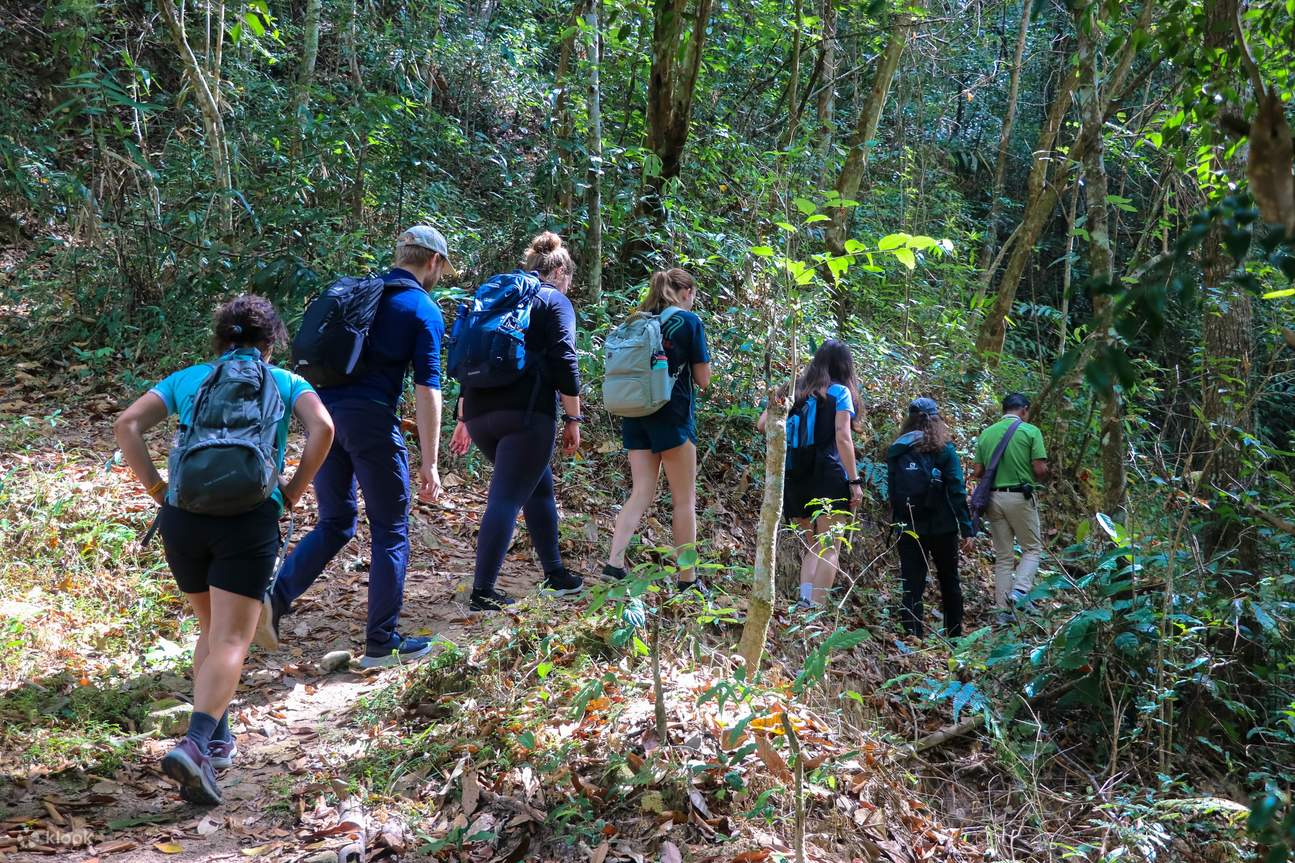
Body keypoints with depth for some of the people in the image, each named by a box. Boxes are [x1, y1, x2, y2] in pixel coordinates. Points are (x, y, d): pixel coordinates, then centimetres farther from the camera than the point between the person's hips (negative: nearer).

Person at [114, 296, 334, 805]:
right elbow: (322, 427, -5)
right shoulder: (287, 383, 15)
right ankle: (193, 747, -23)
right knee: (230, 642, -4)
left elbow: (126, 425, 7)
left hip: (183, 515, 3)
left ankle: (218, 740, 22)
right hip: (250, 517, -3)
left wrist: (158, 490, 7)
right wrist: (292, 492, 2)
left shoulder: (186, 379, 20)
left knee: (212, 629, 22)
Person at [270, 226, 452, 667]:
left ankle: (274, 597, 2)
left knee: (335, 523, 19)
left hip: (323, 411, 6)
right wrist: (429, 464, -8)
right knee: (390, 531, 7)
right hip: (371, 418, -6)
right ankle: (381, 643, 12)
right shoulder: (425, 311, -1)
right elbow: (427, 388, -8)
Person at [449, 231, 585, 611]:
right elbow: (564, 362, -8)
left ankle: (555, 573, 26)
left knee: (539, 487, 20)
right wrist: (573, 419, -5)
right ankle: (482, 591, -9)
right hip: (524, 410, -7)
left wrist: (465, 418, 25)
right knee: (507, 498, -7)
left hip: (479, 411, 7)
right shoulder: (554, 301, 4)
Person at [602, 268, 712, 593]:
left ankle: (614, 563, -7)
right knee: (684, 499, 3)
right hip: (673, 415, -5)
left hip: (635, 414, 5)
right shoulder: (689, 321, -3)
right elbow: (703, 379, -2)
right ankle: (687, 580, 6)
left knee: (641, 493, 7)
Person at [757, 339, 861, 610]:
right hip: (828, 477, -5)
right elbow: (843, 438, -10)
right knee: (830, 547, -2)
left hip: (795, 480, 5)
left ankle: (804, 601, 0)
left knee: (811, 546, 16)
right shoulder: (840, 392, -1)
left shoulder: (793, 389, 12)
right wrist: (855, 481, -9)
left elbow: (762, 424, 7)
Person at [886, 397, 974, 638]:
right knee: (949, 582, 16)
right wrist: (967, 529, -6)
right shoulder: (943, 450, -6)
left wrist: (899, 521, 9)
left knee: (911, 587, 2)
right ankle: (954, 637, 23)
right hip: (941, 527, -1)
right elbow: (957, 491, -9)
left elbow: (892, 492, 4)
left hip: (908, 528, 2)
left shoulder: (895, 452, 3)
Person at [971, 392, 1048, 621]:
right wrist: (1038, 478, 13)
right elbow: (1040, 470, -9)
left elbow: (977, 472, 6)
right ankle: (1020, 590, -11)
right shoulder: (1031, 431, -4)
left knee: (1003, 556, 11)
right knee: (1033, 548, 11)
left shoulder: (986, 433, 7)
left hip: (994, 497, 4)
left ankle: (1003, 610, 10)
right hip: (1020, 497, -4)